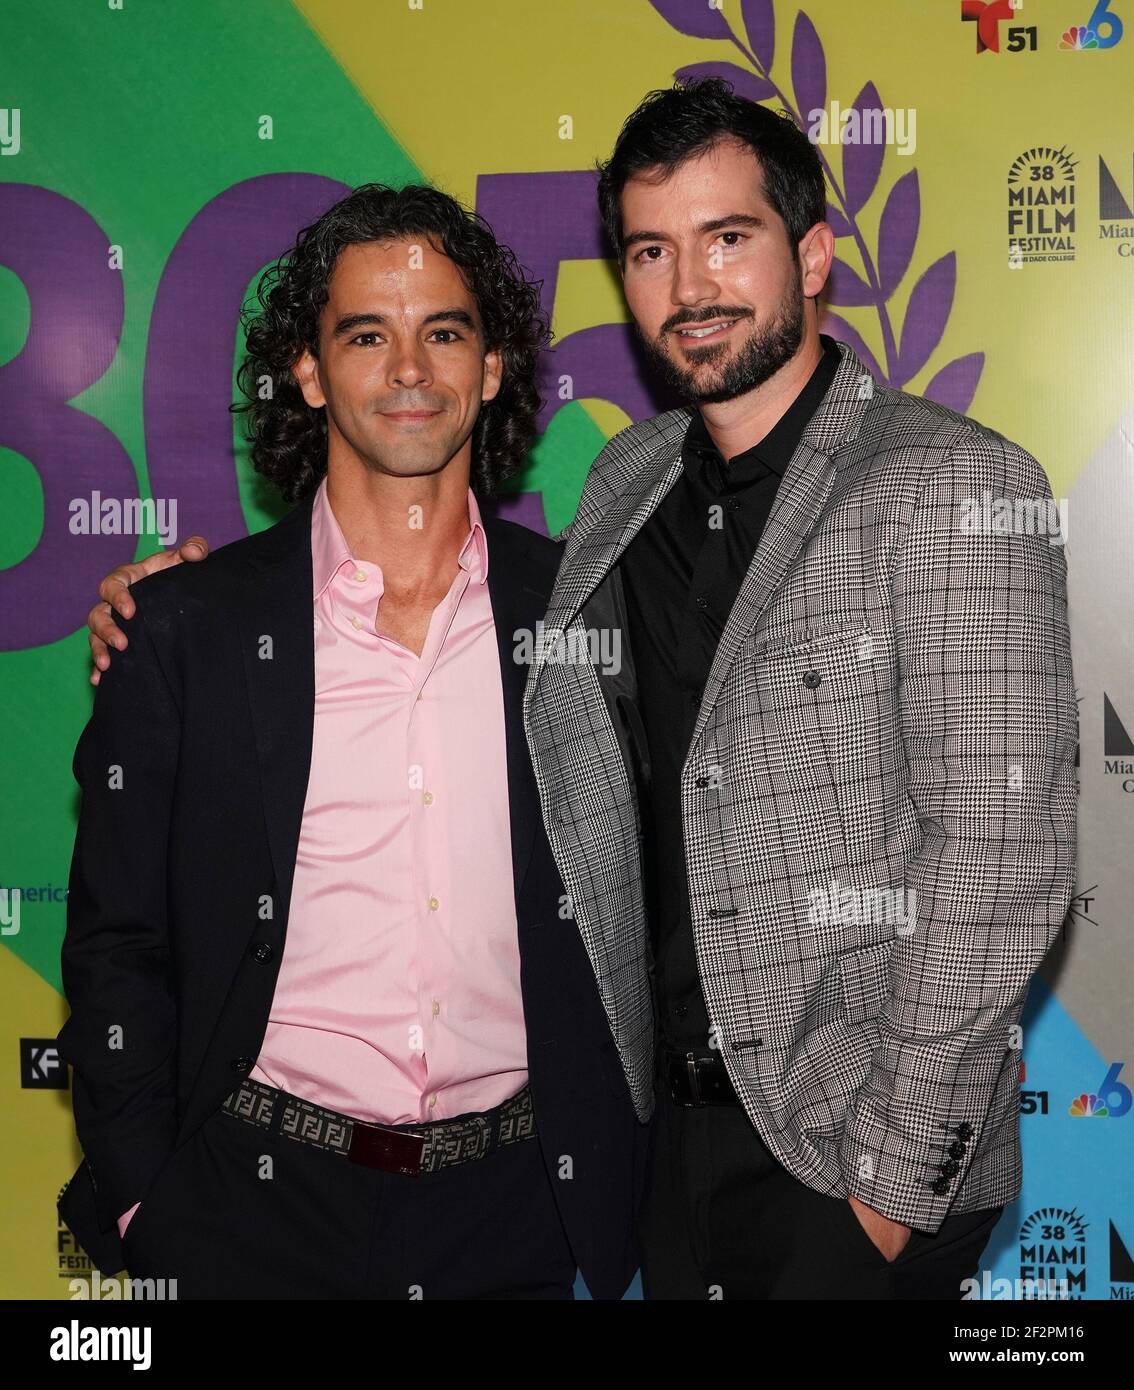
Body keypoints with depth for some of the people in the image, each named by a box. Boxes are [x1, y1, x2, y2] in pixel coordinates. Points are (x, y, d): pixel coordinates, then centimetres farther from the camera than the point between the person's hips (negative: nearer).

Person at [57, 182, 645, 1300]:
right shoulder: (184, 623, -3)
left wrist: (615, 1187, 3)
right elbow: (117, 947, 0)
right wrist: (148, 1220, -4)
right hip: (262, 1207, -1)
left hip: (517, 1208, 2)